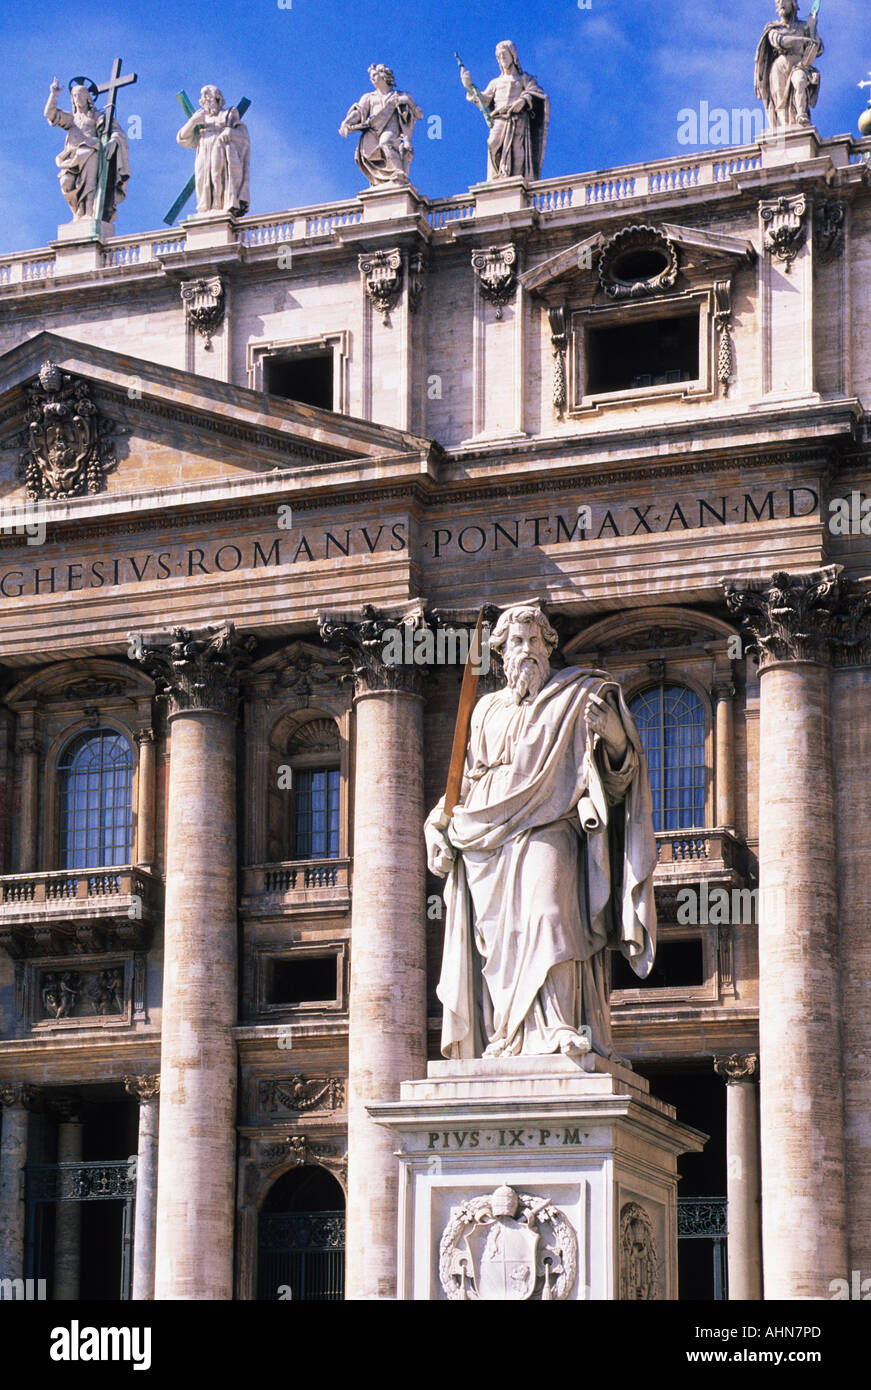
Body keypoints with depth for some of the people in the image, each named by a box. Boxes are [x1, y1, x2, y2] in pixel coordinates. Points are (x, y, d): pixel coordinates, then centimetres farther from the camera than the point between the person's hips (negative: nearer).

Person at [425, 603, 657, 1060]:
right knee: (500, 933, -6)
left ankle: (561, 1027, -32)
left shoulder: (573, 697, 12)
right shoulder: (488, 710, 23)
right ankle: (506, 1038, -8)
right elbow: (469, 778, 26)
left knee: (548, 915, -24)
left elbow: (620, 758, 4)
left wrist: (610, 729, -18)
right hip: (491, 836, 4)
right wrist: (438, 825, 13)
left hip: (548, 829, -4)